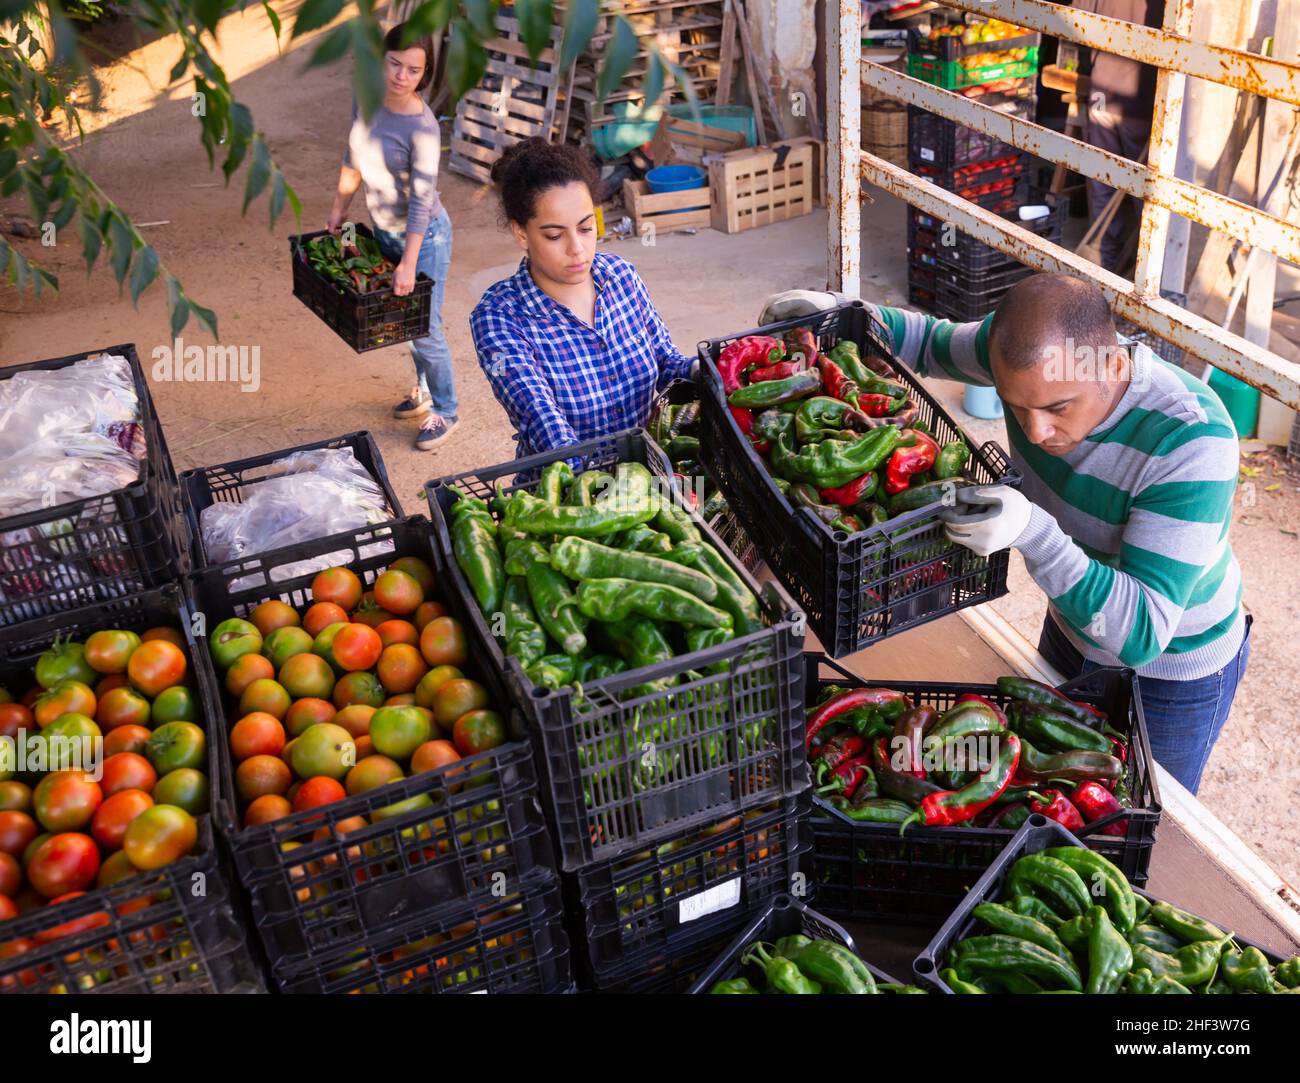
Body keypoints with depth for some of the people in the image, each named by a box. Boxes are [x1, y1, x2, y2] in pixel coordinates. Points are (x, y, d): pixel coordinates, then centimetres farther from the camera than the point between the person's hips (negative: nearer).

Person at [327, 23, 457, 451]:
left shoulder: (422, 126, -25)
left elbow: (422, 199, -25)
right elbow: (353, 159, 10)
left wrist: (409, 263, -26)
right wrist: (339, 207, 17)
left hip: (423, 236, -7)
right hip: (384, 230, 7)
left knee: (425, 329, 2)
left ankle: (444, 411, 21)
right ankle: (424, 388, 41)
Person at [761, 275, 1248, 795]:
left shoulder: (1192, 443, -40)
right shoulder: (1030, 340, -24)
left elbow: (1143, 633, -41)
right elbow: (933, 341, 0)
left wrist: (1030, 529, -53)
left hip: (1171, 669, -5)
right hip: (1072, 629, 5)